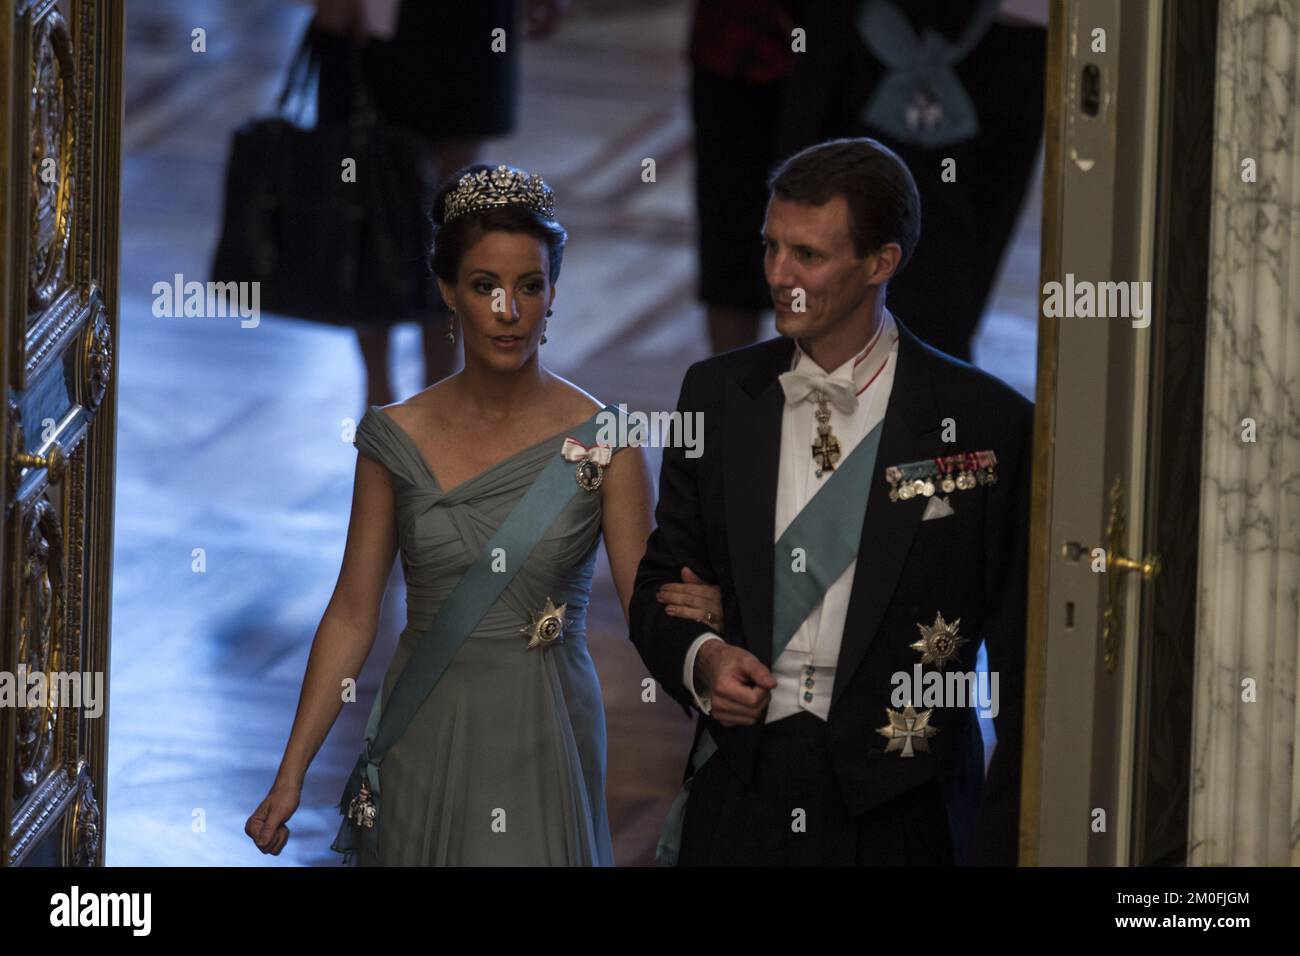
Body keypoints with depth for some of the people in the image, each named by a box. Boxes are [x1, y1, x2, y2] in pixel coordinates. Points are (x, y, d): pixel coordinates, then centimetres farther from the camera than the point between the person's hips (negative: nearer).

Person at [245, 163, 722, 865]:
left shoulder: (603, 439, -5)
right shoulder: (399, 439, -1)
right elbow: (352, 614, 1)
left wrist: (699, 612, -30)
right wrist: (289, 777, -2)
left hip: (546, 743, -1)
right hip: (424, 745, 1)